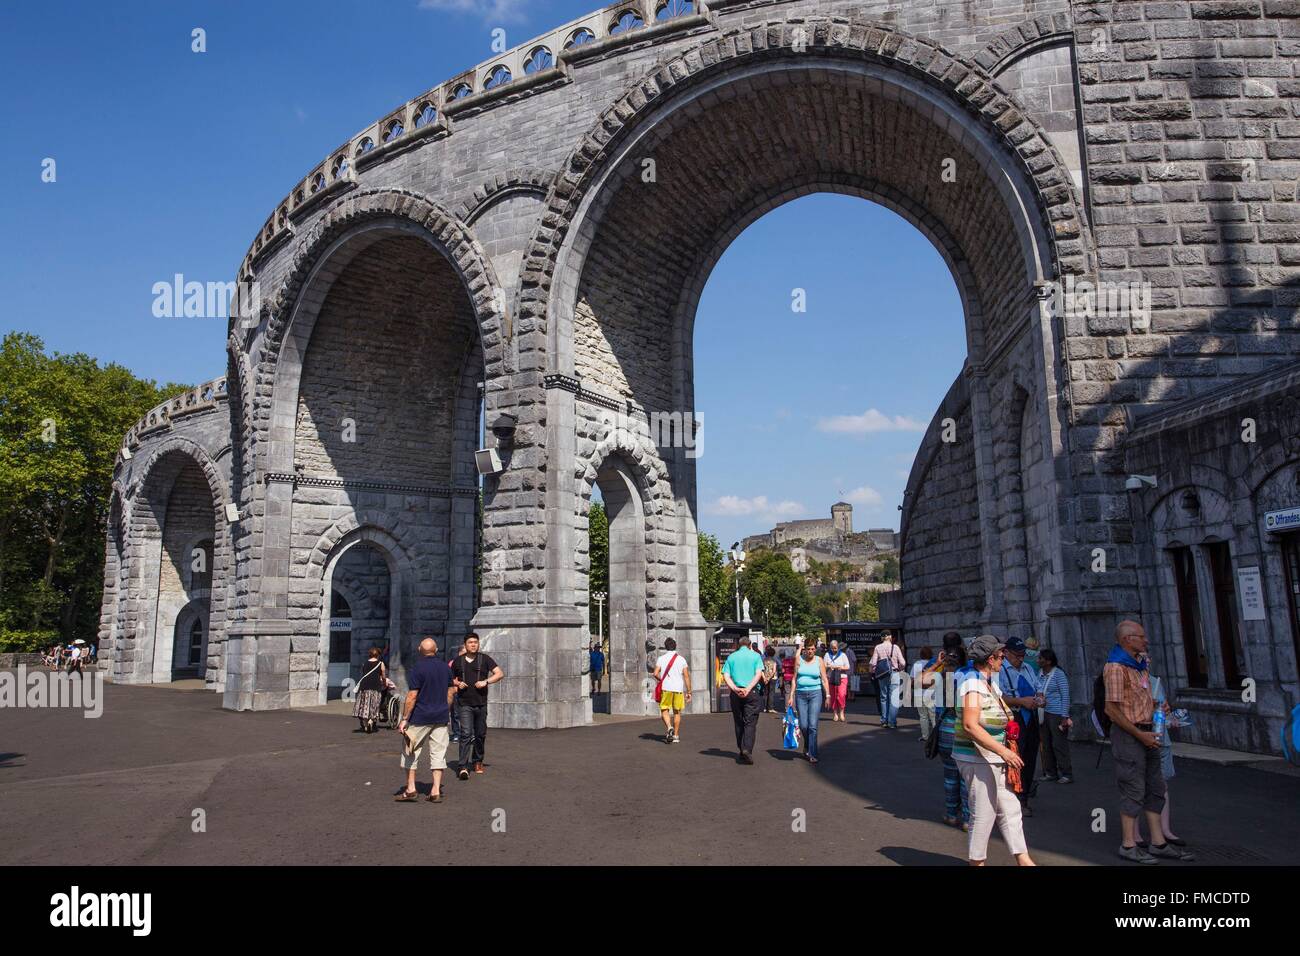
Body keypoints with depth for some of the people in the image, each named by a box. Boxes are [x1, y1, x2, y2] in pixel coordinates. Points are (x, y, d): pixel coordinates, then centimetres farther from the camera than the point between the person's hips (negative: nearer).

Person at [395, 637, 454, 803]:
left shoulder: (417, 669, -11)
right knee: (438, 753, 7)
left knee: (410, 752, 8)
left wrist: (404, 719, -10)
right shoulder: (445, 668, 7)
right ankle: (436, 791, 5)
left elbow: (412, 697, -14)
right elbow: (451, 692, 11)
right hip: (441, 718, 5)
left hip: (420, 718, -5)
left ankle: (411, 789, 8)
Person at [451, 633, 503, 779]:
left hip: (481, 703, 1)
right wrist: (457, 683, -3)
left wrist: (486, 681, -16)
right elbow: (451, 679, 19)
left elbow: (500, 674, -3)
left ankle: (478, 761, 31)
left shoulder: (484, 659, 3)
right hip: (464, 703, -1)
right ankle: (463, 767, -16)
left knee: (480, 734, 11)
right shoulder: (458, 661, 6)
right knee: (466, 734, -13)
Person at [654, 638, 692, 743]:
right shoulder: (681, 659, 5)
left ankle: (669, 728, -17)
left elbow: (655, 674, -7)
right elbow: (686, 676, 0)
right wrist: (689, 692, 4)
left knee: (664, 710, 9)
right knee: (677, 712, 13)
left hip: (666, 688, -1)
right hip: (679, 688, 2)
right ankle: (676, 736, 15)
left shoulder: (661, 658, 2)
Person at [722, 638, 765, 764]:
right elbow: (758, 674, -9)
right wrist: (748, 688, -15)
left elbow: (726, 676, -1)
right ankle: (747, 750, -18)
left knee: (738, 723, 12)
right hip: (751, 693, -2)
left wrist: (735, 689, -12)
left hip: (736, 693, 2)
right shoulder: (755, 656, 5)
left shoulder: (731, 657, 10)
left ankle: (742, 751, 16)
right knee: (750, 723, -2)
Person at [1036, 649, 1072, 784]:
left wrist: (1065, 717, -15)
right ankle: (1050, 773, 19)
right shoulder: (1040, 673, 10)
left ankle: (1066, 775, 4)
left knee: (1059, 744, -4)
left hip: (1057, 714, -7)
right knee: (1046, 744, 10)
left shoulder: (1059, 674, -9)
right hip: (1044, 713, 7)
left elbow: (1065, 696, -11)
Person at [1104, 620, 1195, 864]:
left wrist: (1157, 706, 7)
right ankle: (1129, 846, 6)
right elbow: (1112, 709, -20)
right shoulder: (1116, 667, -17)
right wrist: (1140, 734, -18)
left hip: (1146, 732, 9)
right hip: (1128, 734, -9)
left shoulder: (1140, 663, 13)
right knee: (1133, 790, -3)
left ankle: (1158, 843, 22)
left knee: (1154, 788, 13)